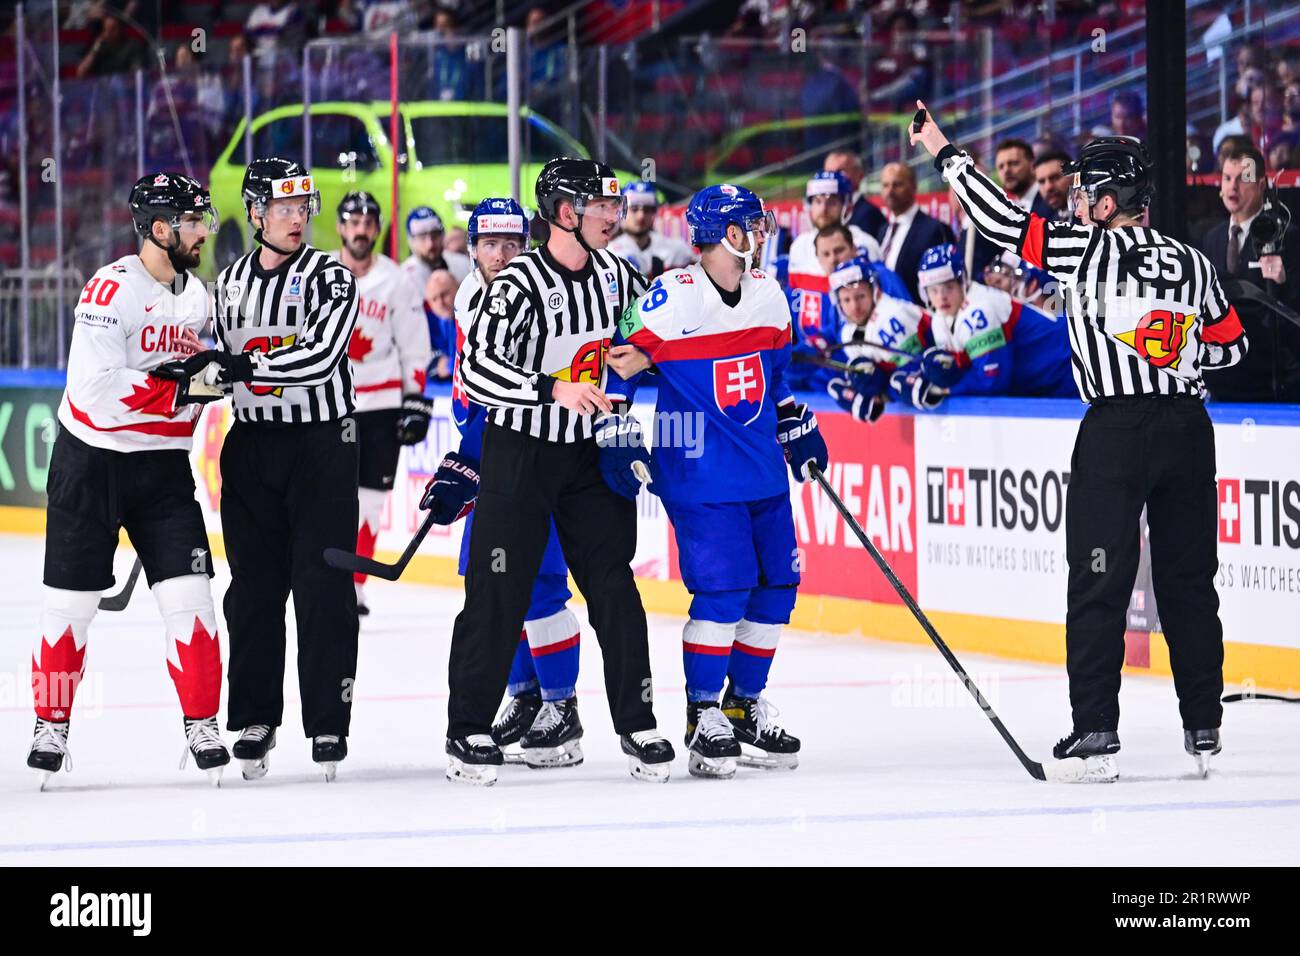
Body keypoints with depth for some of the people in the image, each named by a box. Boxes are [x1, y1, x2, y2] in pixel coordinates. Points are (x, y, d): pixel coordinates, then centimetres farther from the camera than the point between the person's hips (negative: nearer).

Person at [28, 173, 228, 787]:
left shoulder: (197, 296, 8)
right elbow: (98, 388, -26)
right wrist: (183, 390, -27)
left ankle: (202, 725, 4)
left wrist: (213, 375, 0)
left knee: (189, 594, -4)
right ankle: (52, 724, 16)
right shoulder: (112, 289, -17)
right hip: (91, 463, -5)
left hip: (162, 468, 5)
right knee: (71, 600, 2)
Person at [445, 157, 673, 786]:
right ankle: (468, 728, 6)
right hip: (519, 451, -5)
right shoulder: (520, 283, -18)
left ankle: (636, 723, 10)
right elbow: (477, 369, -29)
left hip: (590, 452, 5)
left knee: (613, 584, 3)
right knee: (499, 590, -4)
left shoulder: (616, 275, 3)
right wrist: (555, 390, -37)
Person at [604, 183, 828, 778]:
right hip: (700, 476, -7)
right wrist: (619, 436, -11)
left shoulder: (768, 295, 8)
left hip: (764, 472, 7)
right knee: (723, 589, -13)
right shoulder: (669, 299, -14)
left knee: (776, 585, 8)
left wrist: (798, 428, 19)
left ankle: (745, 707, 22)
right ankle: (704, 717, 0)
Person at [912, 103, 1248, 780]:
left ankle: (1096, 732, -5)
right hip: (1187, 427, 5)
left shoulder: (1089, 250, -6)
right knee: (1188, 578, 12)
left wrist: (945, 153, 2)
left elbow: (1002, 221, -6)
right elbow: (1230, 344, 17)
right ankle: (1204, 729, 14)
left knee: (1099, 580, -1)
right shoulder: (1192, 264, 10)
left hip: (1115, 430, -5)